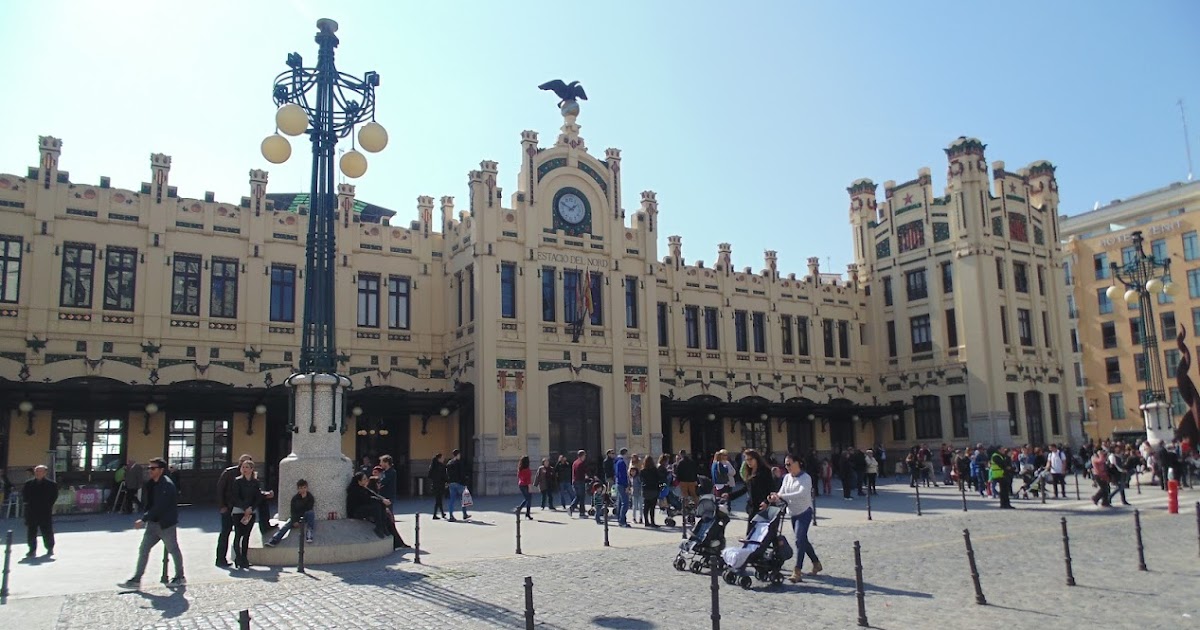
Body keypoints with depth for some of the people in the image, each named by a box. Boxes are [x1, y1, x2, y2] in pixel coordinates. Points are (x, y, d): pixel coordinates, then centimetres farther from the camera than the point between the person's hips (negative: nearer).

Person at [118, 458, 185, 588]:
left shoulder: (167, 485, -20)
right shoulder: (151, 484, 8)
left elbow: (159, 507, -25)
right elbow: (148, 502, 16)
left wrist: (143, 519, -25)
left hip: (165, 524, -8)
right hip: (153, 523, 8)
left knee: (173, 550, 5)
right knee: (143, 549, 6)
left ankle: (180, 578, 18)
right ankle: (136, 579, 12)